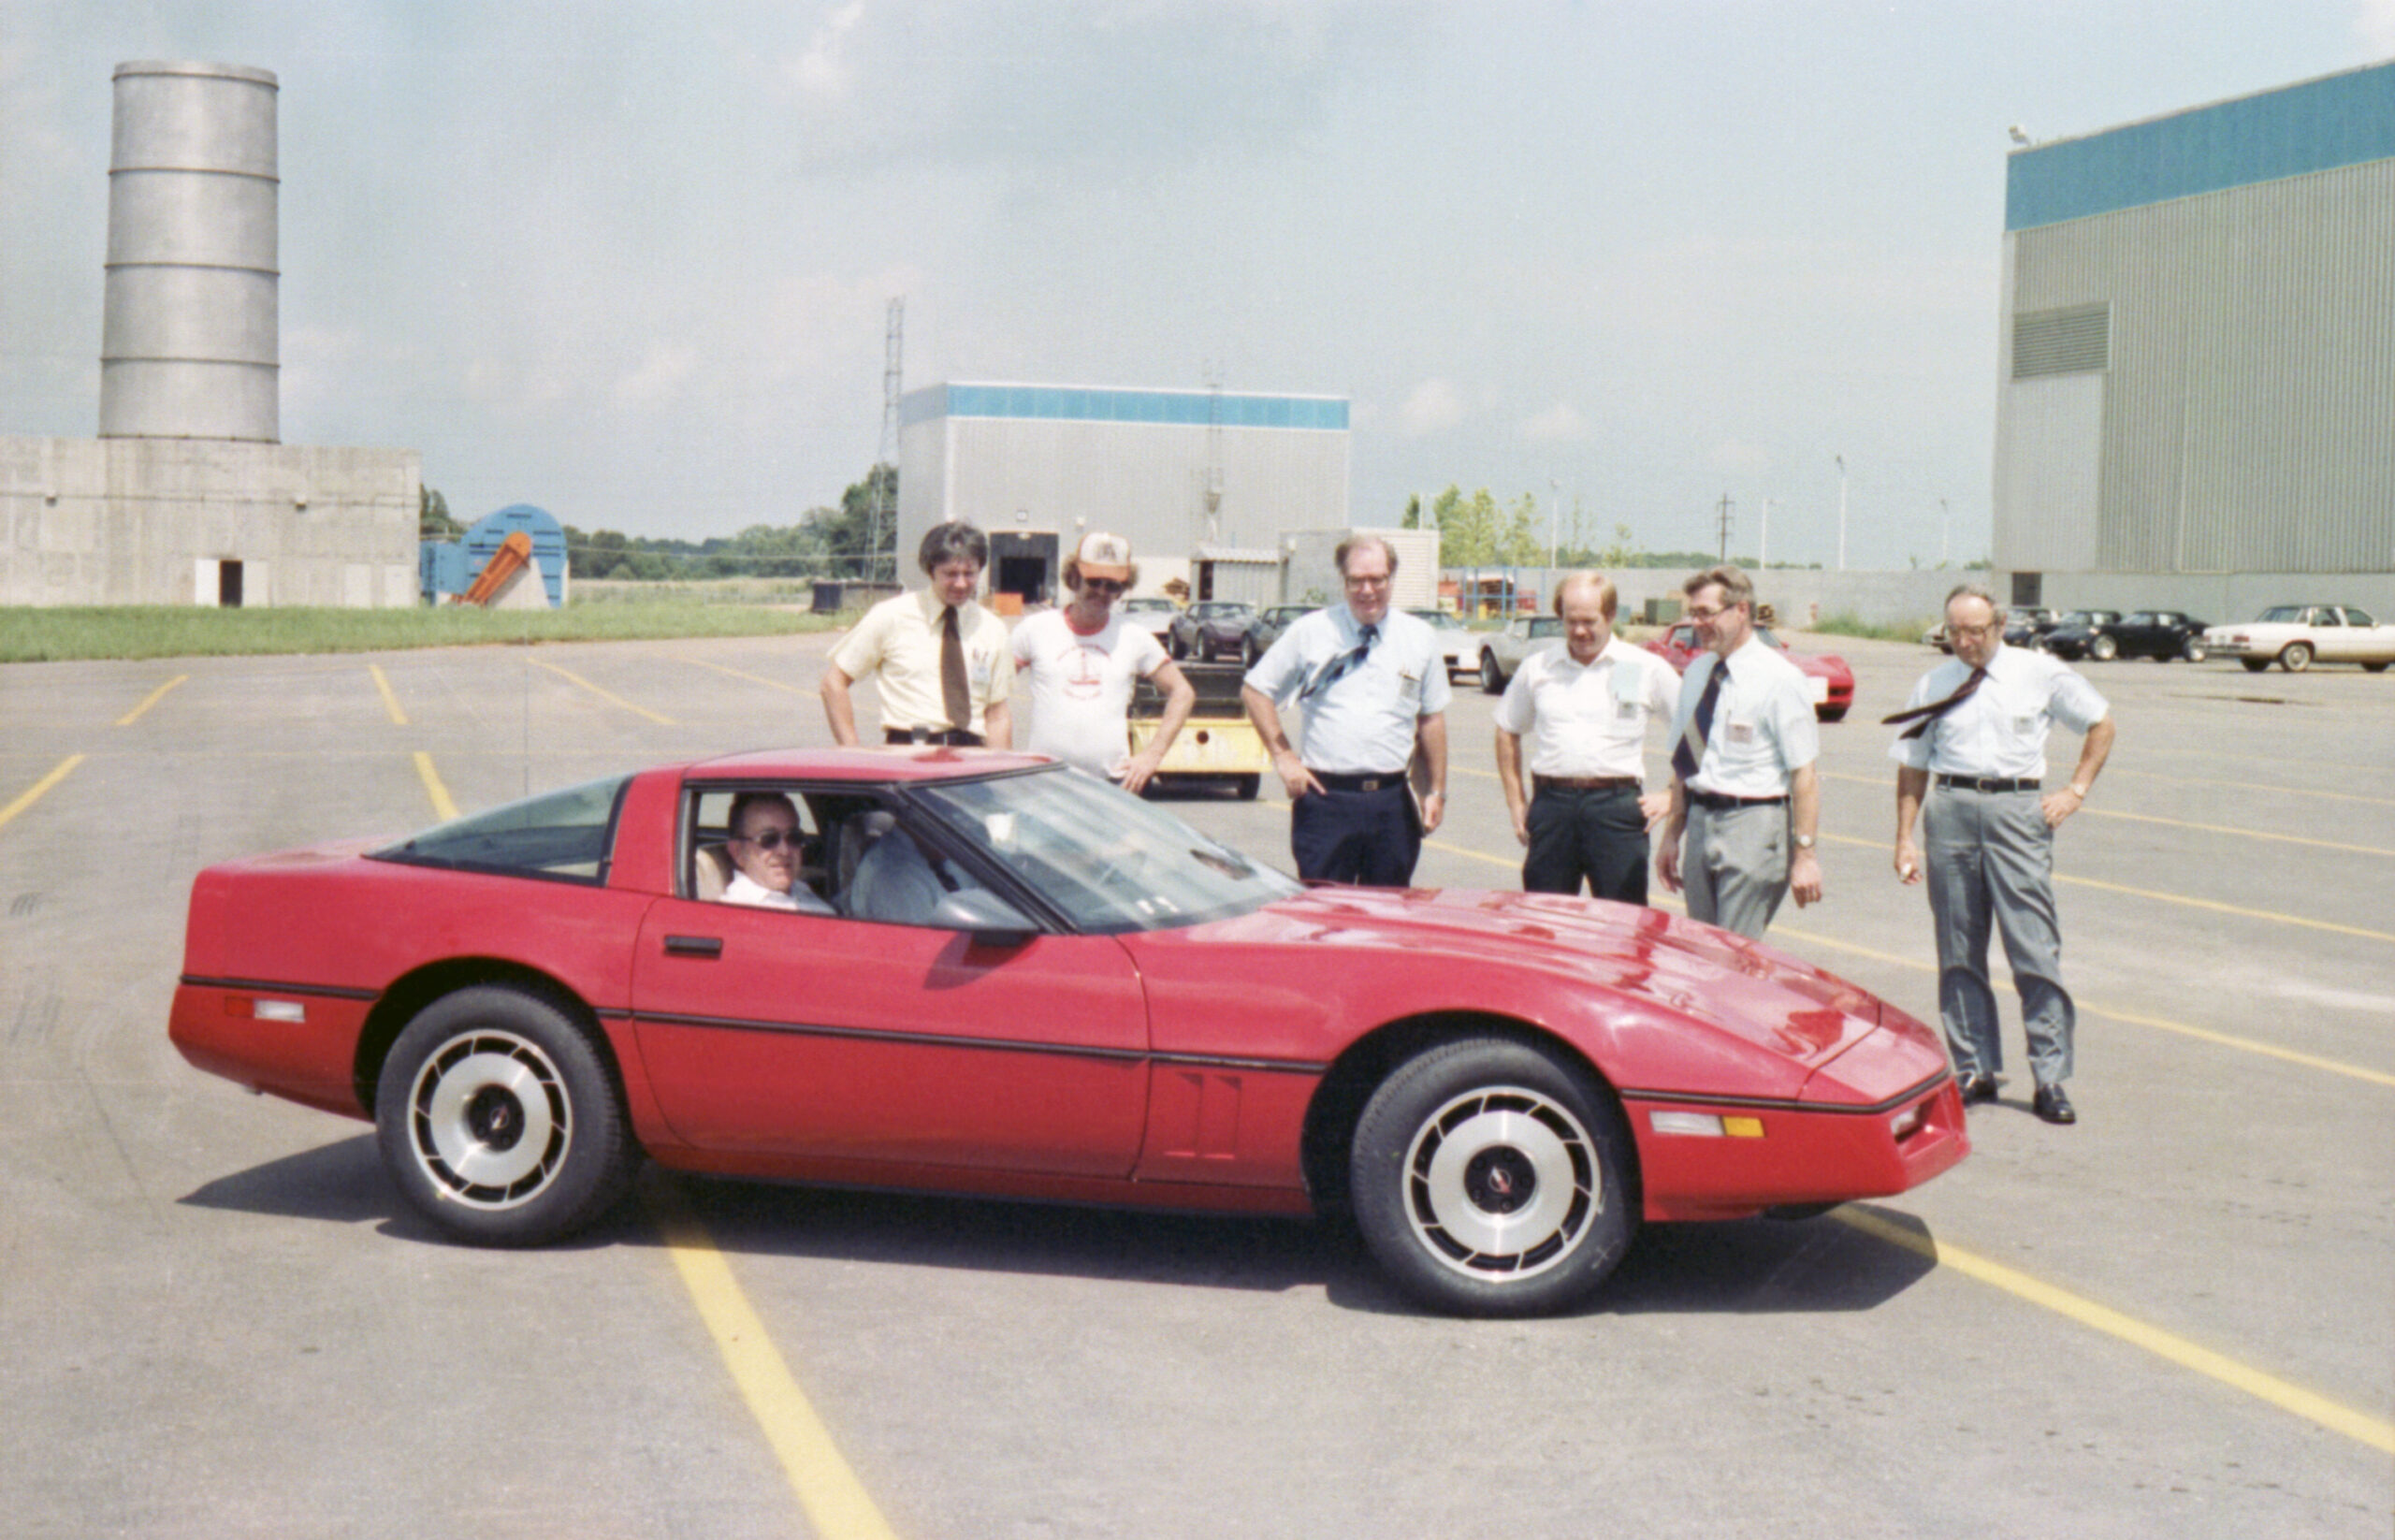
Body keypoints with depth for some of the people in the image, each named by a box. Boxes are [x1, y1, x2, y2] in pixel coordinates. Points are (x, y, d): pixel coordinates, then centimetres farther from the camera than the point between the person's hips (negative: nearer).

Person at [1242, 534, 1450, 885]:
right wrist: (1283, 757, 1)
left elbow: (1432, 718, 14)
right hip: (1326, 797, -2)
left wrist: (1437, 790, 10)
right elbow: (1255, 690, 8)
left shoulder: (1420, 638, 9)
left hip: (1392, 803, 2)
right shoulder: (1310, 632, 2)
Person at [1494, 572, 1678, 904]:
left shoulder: (1648, 669, 4)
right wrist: (1515, 802, 14)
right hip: (1551, 804, 2)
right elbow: (1508, 731, 21)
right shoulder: (1537, 668, 10)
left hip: (1616, 807, -2)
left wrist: (1672, 796, 1)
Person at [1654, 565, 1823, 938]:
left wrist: (1804, 854, -16)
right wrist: (1671, 835, 14)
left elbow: (1804, 774, -13)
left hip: (1753, 826, -7)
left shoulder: (1778, 679, -10)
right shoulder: (1697, 673, 12)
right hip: (1702, 823, 7)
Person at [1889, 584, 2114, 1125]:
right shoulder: (1934, 685, 10)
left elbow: (2100, 723, 15)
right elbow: (1912, 766, 13)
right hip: (1950, 809, 2)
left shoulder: (2040, 673, 5)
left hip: (2017, 808, -2)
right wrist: (1905, 838, 7)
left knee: (2035, 949, -6)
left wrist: (2076, 790, 5)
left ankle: (2050, 1079, -2)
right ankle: (1973, 1070, 16)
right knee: (1959, 951, 6)